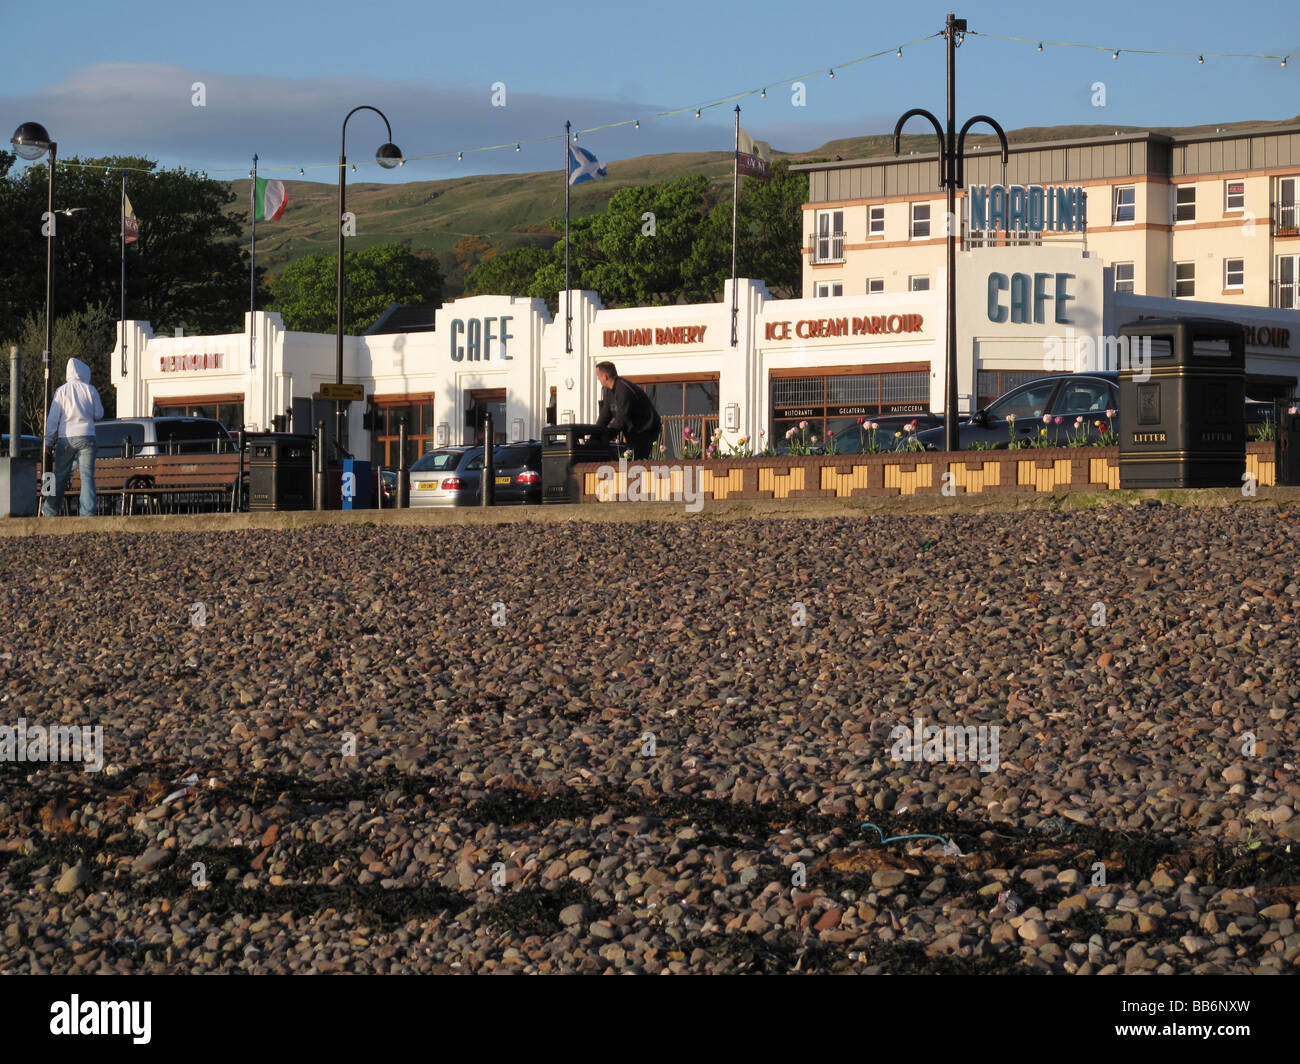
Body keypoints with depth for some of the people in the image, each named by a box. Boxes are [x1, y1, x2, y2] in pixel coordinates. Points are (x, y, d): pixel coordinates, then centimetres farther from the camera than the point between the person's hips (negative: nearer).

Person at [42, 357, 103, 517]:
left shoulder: (62, 391, 1)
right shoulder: (90, 390, 2)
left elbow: (53, 417, 0)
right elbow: (99, 414, 9)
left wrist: (48, 440, 3)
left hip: (66, 437, 0)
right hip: (86, 436, 0)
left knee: (60, 475, 9)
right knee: (87, 475, -2)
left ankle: (50, 510, 16)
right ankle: (88, 511, -9)